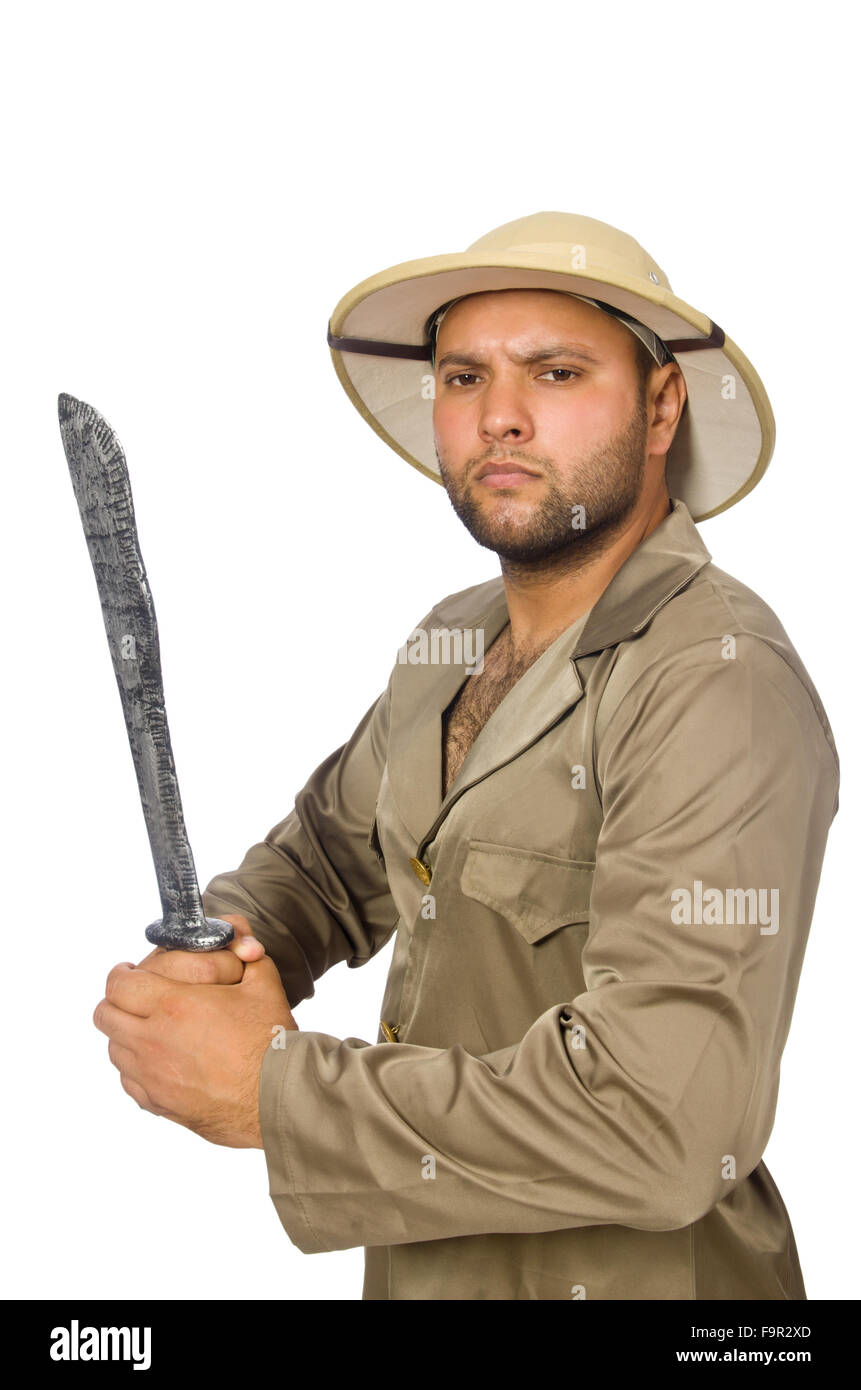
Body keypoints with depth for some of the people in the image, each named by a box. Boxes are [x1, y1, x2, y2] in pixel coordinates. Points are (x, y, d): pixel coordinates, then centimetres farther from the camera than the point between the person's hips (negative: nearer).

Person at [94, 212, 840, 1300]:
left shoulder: (722, 687, -24)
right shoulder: (451, 642, 2)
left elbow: (660, 1124, -32)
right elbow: (328, 855, 15)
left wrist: (268, 1088, -25)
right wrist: (216, 950, -8)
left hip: (622, 1271, -6)